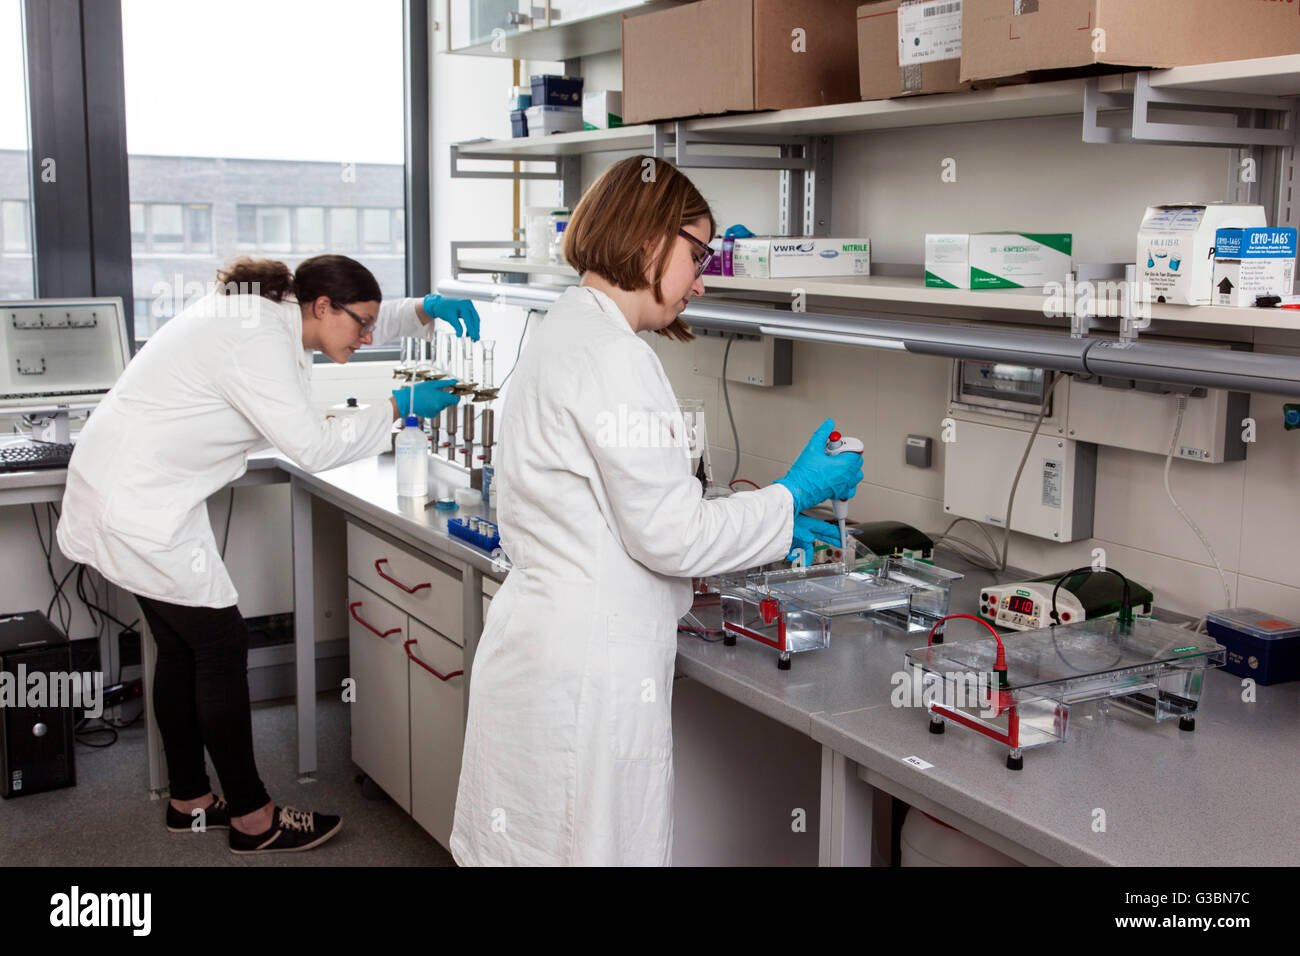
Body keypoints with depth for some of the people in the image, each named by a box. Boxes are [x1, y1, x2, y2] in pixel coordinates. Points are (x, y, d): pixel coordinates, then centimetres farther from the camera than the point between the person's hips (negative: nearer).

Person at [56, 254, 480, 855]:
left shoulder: (267, 311, 8)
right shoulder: (257, 340, -22)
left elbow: (366, 324, 21)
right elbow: (313, 447, -25)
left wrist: (426, 309, 4)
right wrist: (400, 407, -17)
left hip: (127, 488, 10)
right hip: (139, 504, -10)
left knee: (181, 647, 16)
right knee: (221, 647, -3)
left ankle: (189, 800, 29)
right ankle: (252, 819, 8)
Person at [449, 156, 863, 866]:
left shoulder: (565, 333, 13)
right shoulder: (610, 355, -18)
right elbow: (668, 535, -17)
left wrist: (762, 528, 18)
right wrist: (791, 497, -3)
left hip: (542, 642, 10)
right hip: (586, 668, -10)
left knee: (538, 844, 16)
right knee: (595, 847, 2)